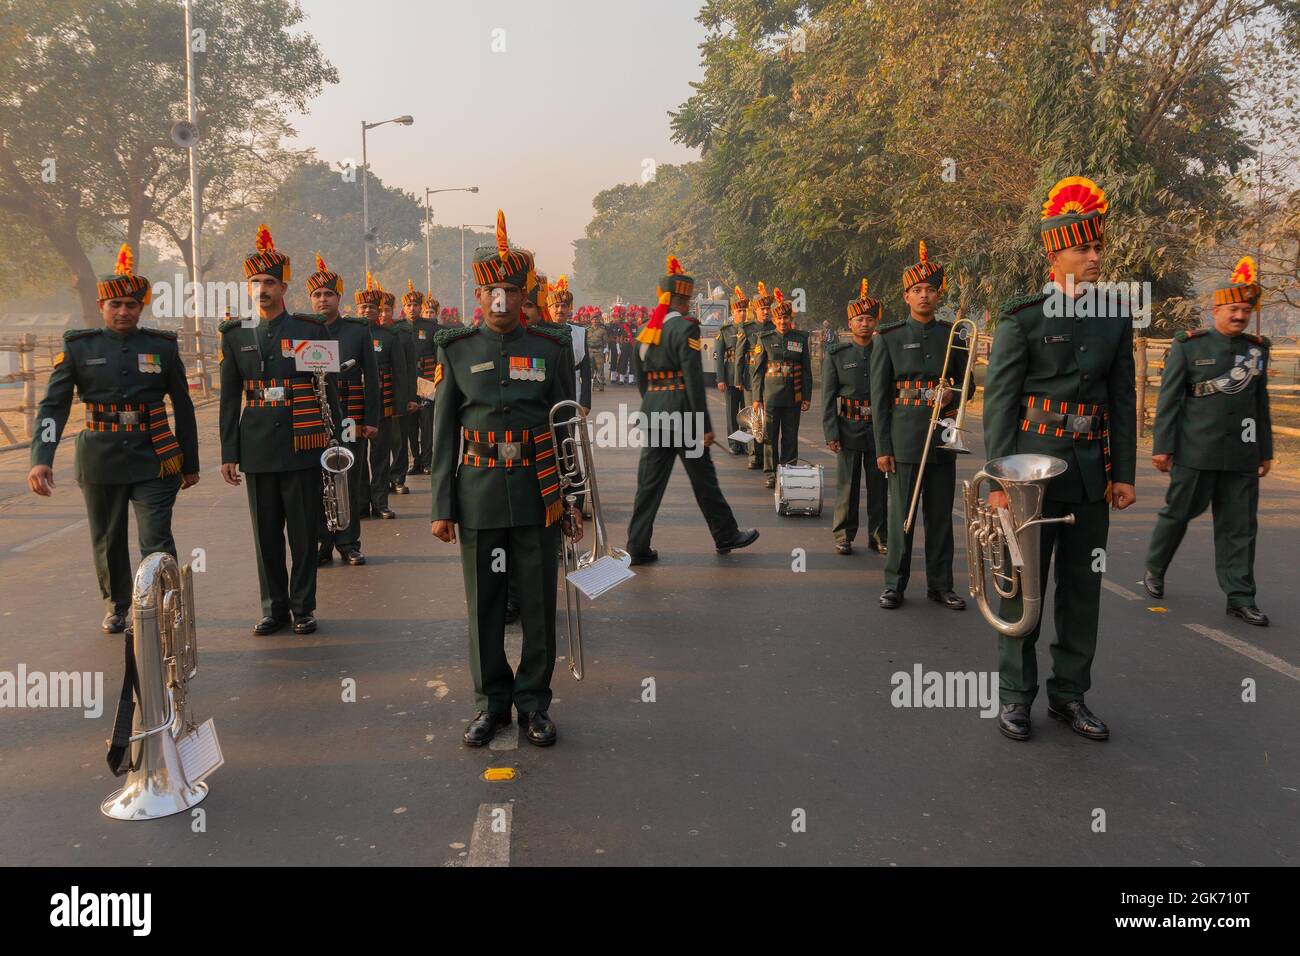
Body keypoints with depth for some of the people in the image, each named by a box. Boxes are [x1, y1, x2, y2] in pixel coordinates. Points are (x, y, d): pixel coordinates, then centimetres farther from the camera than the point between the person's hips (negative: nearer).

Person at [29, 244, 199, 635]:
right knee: (108, 542, 15)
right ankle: (117, 607, 36)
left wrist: (190, 463, 10)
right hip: (100, 461, 1)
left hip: (153, 459, -1)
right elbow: (52, 405, -5)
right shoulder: (79, 347, 1)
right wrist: (41, 459, -18)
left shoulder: (163, 346, 2)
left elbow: (183, 407, 8)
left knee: (156, 540, -9)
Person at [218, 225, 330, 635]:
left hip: (302, 448, -2)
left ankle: (303, 608, 16)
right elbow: (229, 399, 9)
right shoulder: (236, 335, 7)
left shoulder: (311, 329, 1)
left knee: (303, 532, 4)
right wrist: (229, 453, 6)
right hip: (258, 450, 2)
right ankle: (274, 607, 21)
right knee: (266, 533, 9)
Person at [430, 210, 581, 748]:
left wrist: (573, 501, 3)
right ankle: (491, 702, 22)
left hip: (537, 495, 0)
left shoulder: (550, 349, 4)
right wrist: (442, 508, 0)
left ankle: (533, 702, 20)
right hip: (479, 495, 0)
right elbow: (443, 435, 5)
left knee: (539, 603, 5)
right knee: (484, 603, 7)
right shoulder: (457, 351, 5)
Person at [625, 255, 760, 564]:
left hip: (652, 412, 6)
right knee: (703, 478, 7)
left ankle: (638, 547, 7)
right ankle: (726, 536, 22)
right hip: (682, 412, -6)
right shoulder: (684, 327, -11)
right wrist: (704, 426, -14)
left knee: (649, 481, 7)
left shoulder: (645, 331, 11)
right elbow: (694, 379, -16)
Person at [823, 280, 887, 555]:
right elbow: (828, 397, -1)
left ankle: (878, 536, 17)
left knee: (879, 484, 7)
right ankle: (844, 536, 14)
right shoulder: (836, 354, 1)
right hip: (848, 429, -2)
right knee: (847, 485, 4)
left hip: (879, 429, 2)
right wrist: (830, 434, -8)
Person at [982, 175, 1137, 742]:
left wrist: (1124, 474, 7)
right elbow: (998, 401, -8)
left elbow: (1123, 399, 12)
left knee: (1083, 588, 10)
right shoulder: (1022, 318, -6)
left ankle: (1069, 694, 23)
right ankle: (1015, 695, 16)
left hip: (1091, 477, 5)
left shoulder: (1116, 318, 9)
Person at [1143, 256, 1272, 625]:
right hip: (1195, 452, -4)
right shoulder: (1188, 345, -2)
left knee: (1240, 525, 4)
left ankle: (1240, 598, 10)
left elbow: (1261, 403, 15)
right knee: (1178, 512, 8)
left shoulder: (1257, 348, 10)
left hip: (1241, 455, 4)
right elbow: (1169, 398, -4)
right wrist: (1162, 446, -8)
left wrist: (1265, 451, 14)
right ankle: (1154, 571, 29)